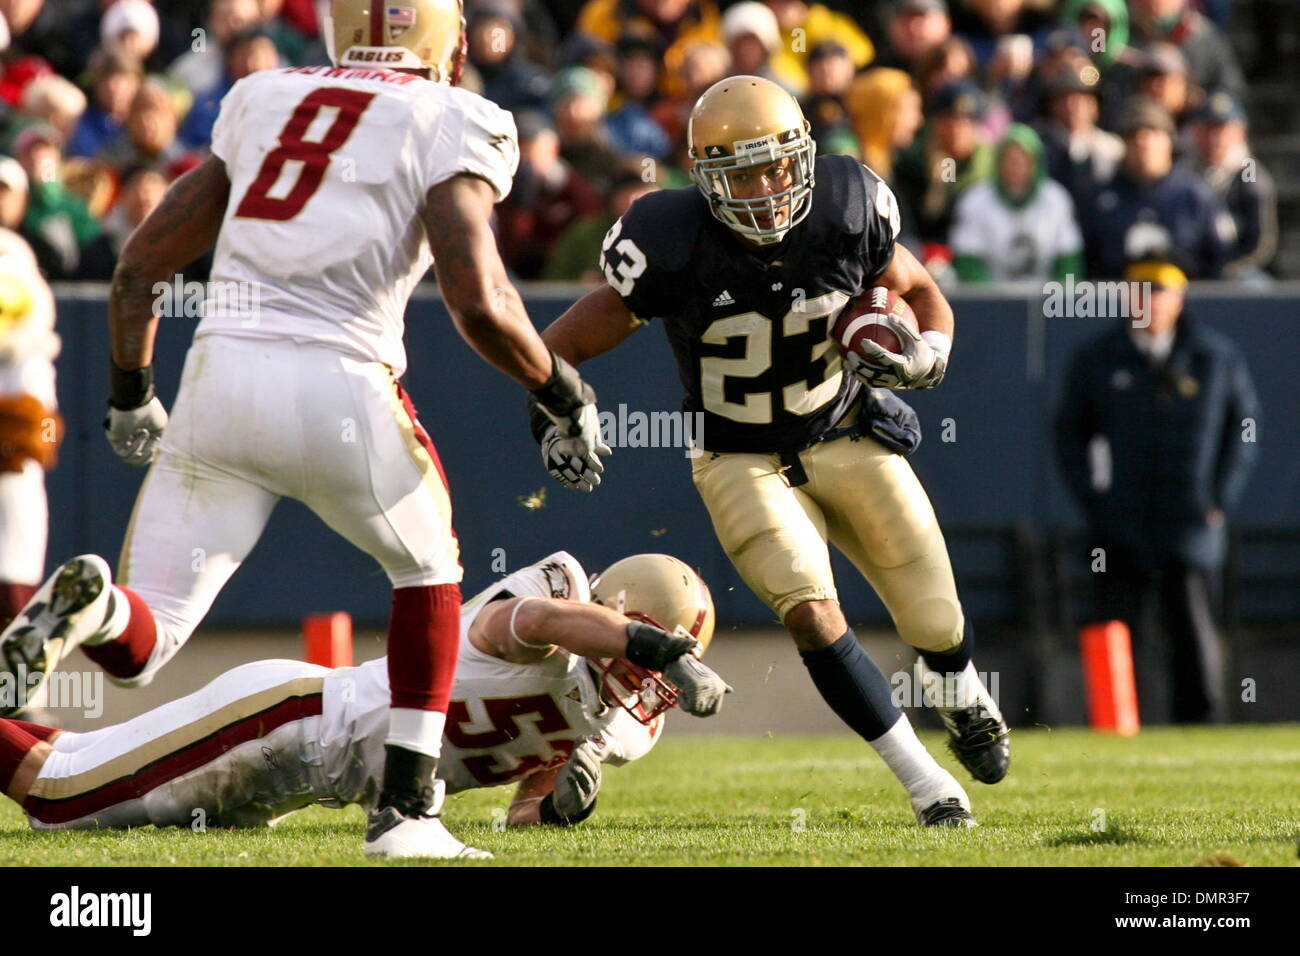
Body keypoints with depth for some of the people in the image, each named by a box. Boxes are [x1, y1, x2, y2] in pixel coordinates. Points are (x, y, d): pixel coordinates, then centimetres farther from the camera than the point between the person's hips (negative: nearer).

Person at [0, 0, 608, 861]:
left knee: (139, 650, 8)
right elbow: (480, 305, -9)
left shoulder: (262, 103, 19)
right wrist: (564, 394, 7)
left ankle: (92, 603, -27)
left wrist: (130, 395, 34)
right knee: (429, 568, 27)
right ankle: (406, 812, 19)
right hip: (339, 387, -3)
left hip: (221, 376, 3)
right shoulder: (452, 125, 4)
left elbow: (140, 266, 20)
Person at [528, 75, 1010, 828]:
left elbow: (923, 296, 0)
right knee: (814, 616, -22)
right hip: (744, 462, -2)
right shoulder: (676, 246, -26)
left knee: (935, 624, 8)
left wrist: (927, 356, -21)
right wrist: (553, 418, -34)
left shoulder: (846, 212, -19)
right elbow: (563, 347, -15)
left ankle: (965, 701, 47)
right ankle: (923, 780, -5)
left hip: (849, 438, 2)